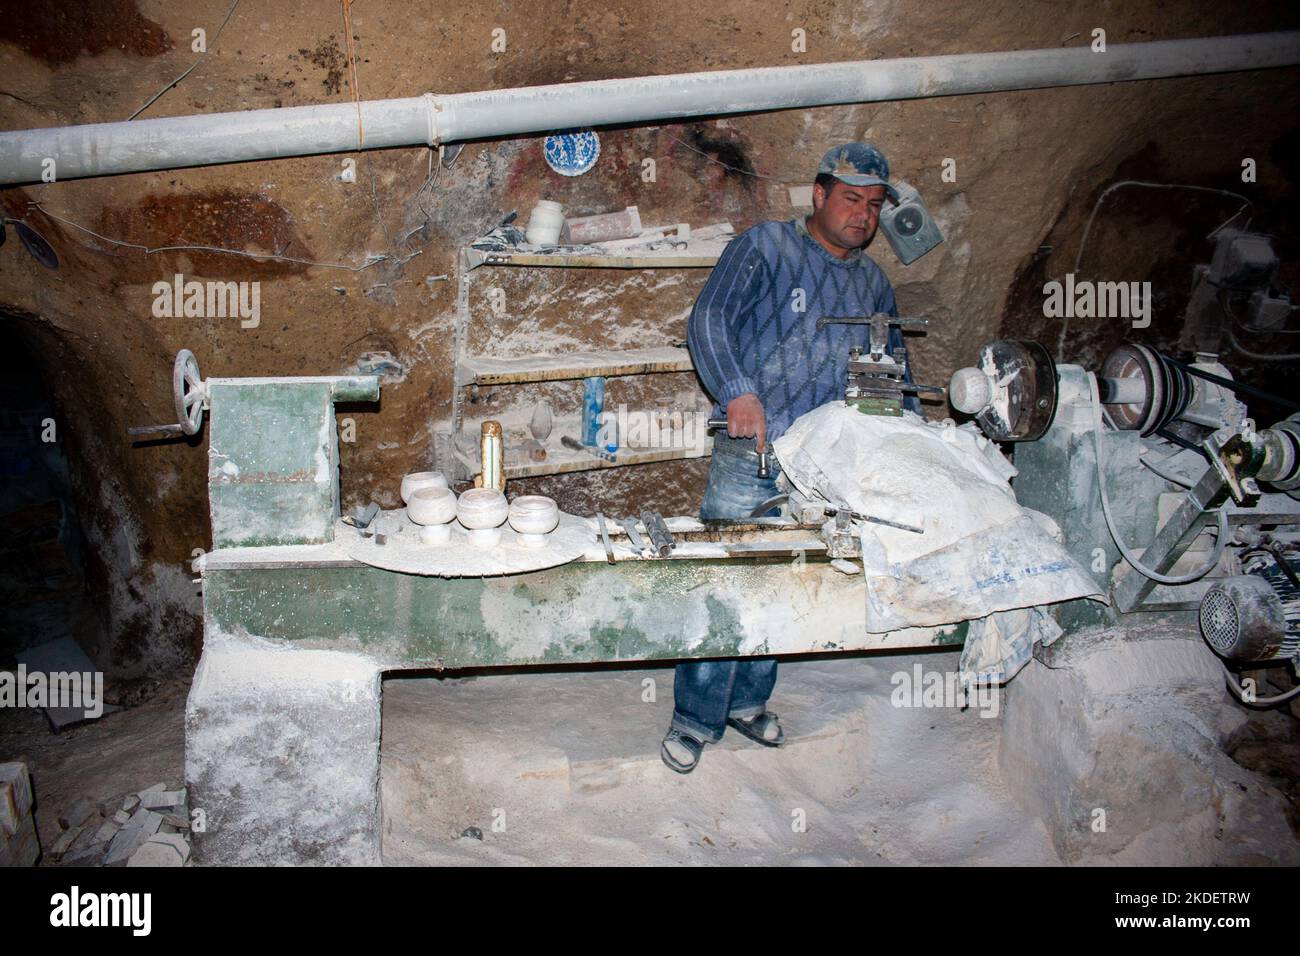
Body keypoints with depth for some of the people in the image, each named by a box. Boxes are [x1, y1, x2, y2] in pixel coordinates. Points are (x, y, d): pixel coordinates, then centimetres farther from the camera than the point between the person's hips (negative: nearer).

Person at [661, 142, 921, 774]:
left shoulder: (873, 283, 18)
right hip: (751, 457, -5)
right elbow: (709, 320, -12)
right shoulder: (765, 247, 0)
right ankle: (695, 720, 9)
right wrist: (738, 392, -28)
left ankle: (748, 701, 30)